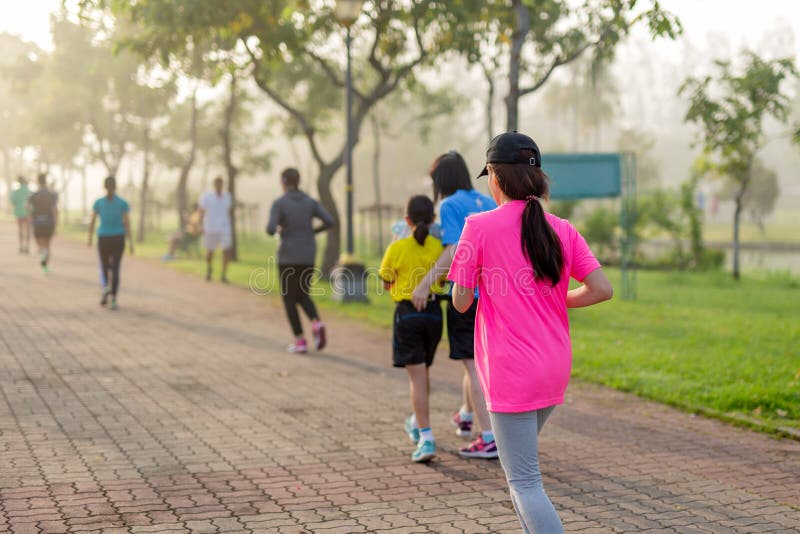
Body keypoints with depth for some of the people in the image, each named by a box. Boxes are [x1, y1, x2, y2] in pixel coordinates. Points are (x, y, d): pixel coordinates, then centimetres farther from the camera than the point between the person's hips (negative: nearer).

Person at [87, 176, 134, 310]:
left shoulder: (98, 202, -1)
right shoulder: (123, 203, -3)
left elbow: (92, 222, 0)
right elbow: (127, 223, -6)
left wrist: (90, 238, 15)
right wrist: (131, 243, -3)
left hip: (103, 239, 0)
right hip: (118, 239, 0)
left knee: (104, 268, 15)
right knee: (115, 269, 6)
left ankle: (105, 287, -15)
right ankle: (113, 299, -4)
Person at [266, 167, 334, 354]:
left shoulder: (279, 203, -9)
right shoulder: (311, 202, 4)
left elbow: (270, 230, -19)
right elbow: (329, 221, -7)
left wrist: (276, 229, 7)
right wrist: (312, 232, 10)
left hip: (288, 257, -4)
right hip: (308, 257, 4)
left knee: (289, 299, 9)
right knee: (302, 296, 19)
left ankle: (300, 342, 3)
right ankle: (317, 324, -10)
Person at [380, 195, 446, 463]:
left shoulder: (397, 248, -8)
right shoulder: (439, 247, -3)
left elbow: (387, 284, 2)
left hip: (407, 312, -3)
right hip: (434, 312, 3)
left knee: (417, 376, -4)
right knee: (423, 370, 21)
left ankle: (426, 438, -12)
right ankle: (417, 423, 41)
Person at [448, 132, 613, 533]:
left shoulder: (480, 226, -10)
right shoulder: (561, 229, 2)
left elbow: (461, 302, -8)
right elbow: (602, 290, -3)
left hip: (512, 374, -6)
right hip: (556, 369, 6)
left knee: (525, 482, -2)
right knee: (519, 462, 25)